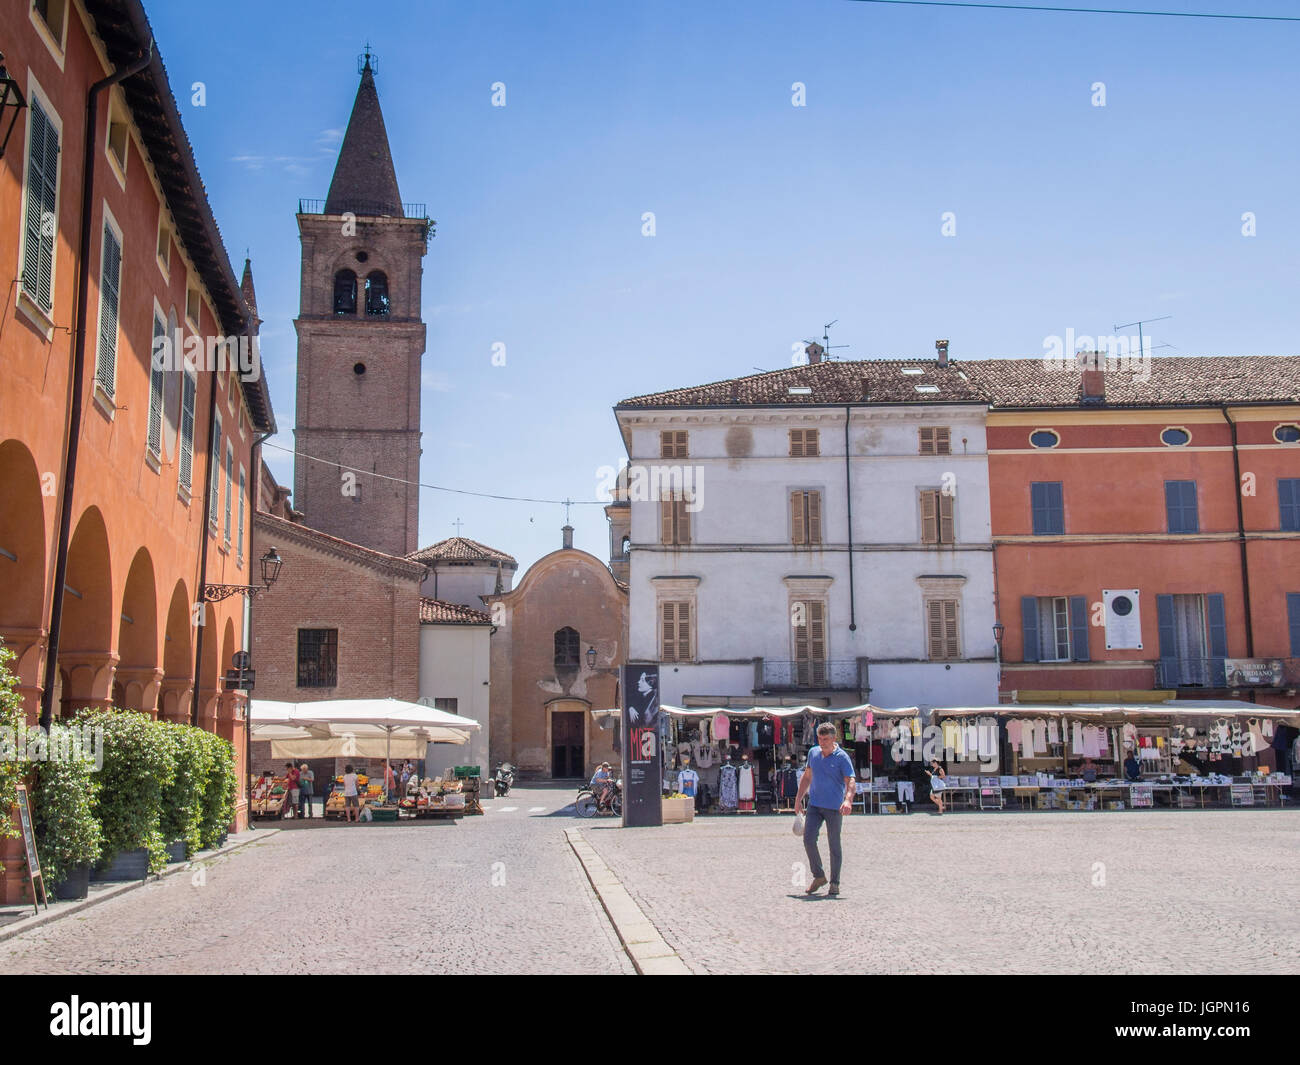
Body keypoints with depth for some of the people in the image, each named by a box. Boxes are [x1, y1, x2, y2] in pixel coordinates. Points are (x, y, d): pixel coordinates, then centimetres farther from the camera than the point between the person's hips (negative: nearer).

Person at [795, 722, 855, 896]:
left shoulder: (842, 757, -9)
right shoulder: (813, 753, 8)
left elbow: (851, 781, -18)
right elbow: (807, 777, 20)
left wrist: (848, 800, -35)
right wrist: (799, 798, 16)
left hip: (834, 807, -4)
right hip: (814, 804, 4)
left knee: (834, 845, 2)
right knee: (808, 839, -7)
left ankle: (834, 883, 15)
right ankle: (819, 876, 10)